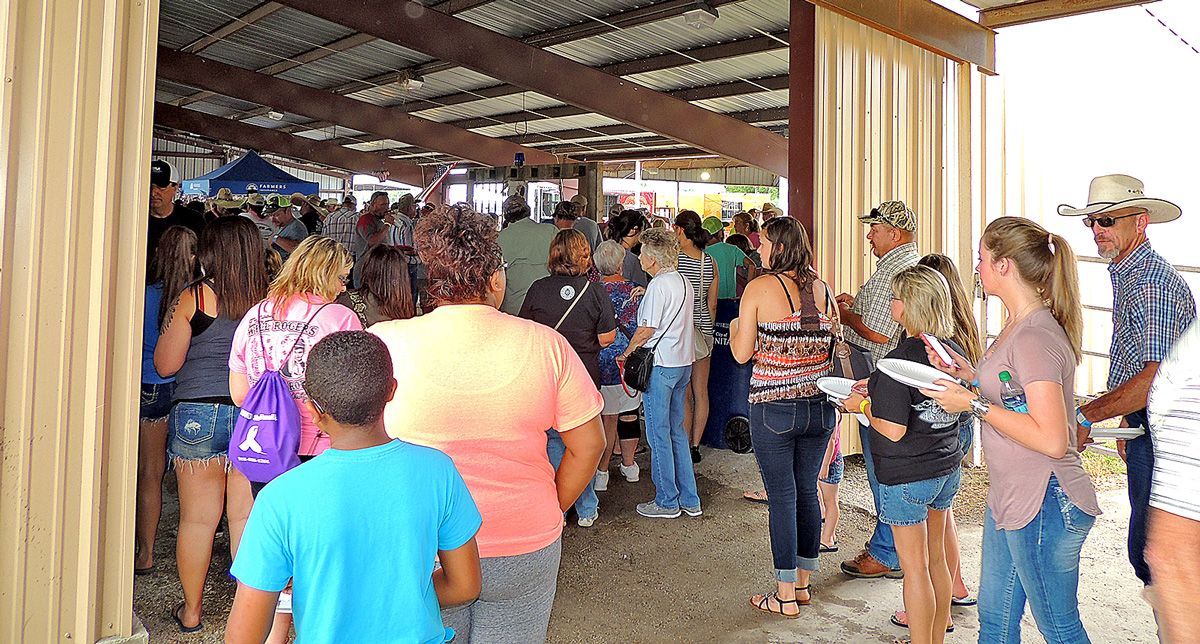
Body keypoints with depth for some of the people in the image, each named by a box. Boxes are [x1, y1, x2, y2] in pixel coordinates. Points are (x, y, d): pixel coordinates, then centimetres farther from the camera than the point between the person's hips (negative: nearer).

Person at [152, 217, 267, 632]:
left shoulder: (192, 297, -6)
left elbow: (165, 365, -2)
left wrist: (174, 315, 13)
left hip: (197, 414, -1)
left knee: (197, 517, 11)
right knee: (246, 516, 12)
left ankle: (192, 611, 25)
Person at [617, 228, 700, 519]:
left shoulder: (658, 285, -16)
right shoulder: (684, 282, 10)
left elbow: (646, 330, -15)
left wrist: (626, 355, -1)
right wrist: (643, 298, 15)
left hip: (660, 364, -9)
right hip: (684, 362, 9)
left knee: (659, 434, 2)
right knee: (677, 430, 16)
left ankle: (667, 501, 11)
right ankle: (690, 499, 21)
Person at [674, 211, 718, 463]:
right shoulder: (710, 262, 4)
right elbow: (712, 304, 8)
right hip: (704, 329, 5)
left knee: (683, 393, 1)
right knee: (701, 391, 11)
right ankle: (695, 446, 19)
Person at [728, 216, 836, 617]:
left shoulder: (760, 287, -9)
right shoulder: (820, 288, 4)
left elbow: (741, 354, -7)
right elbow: (830, 340, 12)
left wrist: (735, 327, 12)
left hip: (774, 407, -5)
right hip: (819, 405, 5)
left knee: (782, 497, 3)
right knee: (807, 491, 15)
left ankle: (786, 597, 13)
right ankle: (803, 584, 29)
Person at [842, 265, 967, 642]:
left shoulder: (899, 359, -23)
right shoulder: (953, 351, 0)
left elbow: (894, 430, -25)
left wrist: (862, 405, -7)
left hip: (907, 476, -8)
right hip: (948, 468, 8)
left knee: (915, 568, 5)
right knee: (936, 558, 20)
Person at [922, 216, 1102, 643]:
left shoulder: (1035, 337, -22)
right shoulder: (1019, 326, 9)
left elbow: (1051, 439, -26)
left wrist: (975, 405, -21)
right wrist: (969, 376, 7)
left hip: (1043, 504, -10)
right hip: (1011, 498, 10)